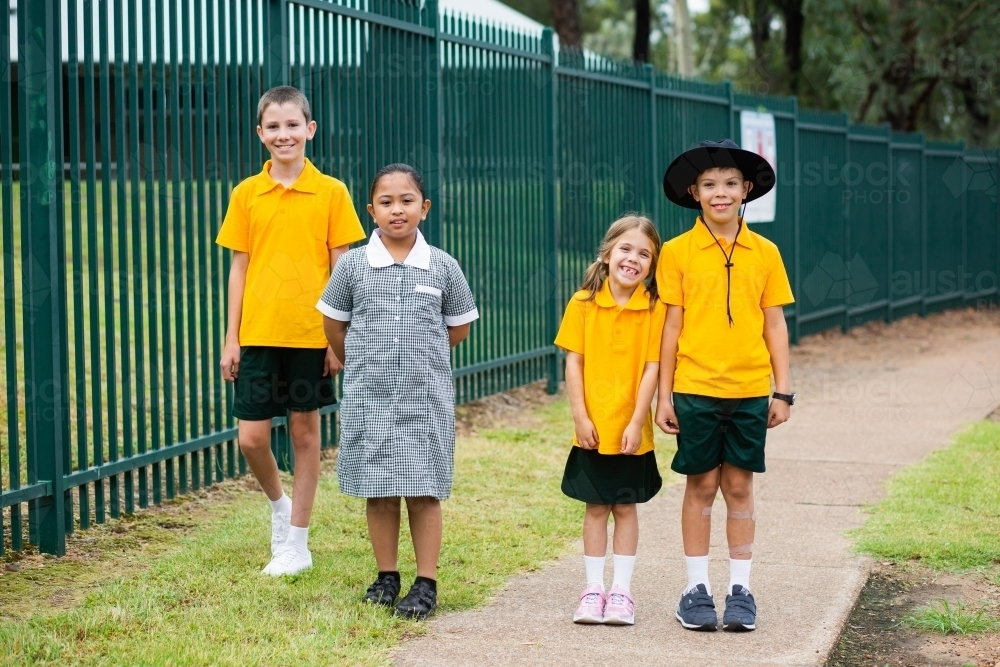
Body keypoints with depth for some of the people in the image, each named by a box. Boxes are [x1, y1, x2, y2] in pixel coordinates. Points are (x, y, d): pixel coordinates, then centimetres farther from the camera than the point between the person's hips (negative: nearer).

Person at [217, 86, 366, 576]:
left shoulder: (331, 193, -1)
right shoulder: (246, 194, 4)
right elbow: (239, 268, 6)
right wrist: (231, 338, 3)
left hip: (310, 333, -2)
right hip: (258, 333, 2)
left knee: (305, 431, 6)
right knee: (251, 438, -1)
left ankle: (297, 542, 15)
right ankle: (279, 504, 30)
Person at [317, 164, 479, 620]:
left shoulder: (443, 268, -1)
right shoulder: (353, 265, -1)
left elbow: (458, 328, 11)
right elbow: (333, 323, 12)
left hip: (426, 397, -1)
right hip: (368, 398, 1)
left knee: (424, 491, 0)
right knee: (378, 490, 7)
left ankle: (426, 583, 6)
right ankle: (386, 577, 18)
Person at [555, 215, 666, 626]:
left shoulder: (655, 308, -5)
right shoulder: (583, 303, -3)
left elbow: (652, 368, -7)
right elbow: (573, 363, -2)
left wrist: (636, 422, -13)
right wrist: (580, 417, -8)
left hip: (632, 430, -1)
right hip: (593, 429, 1)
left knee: (625, 507, 9)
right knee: (596, 508, 9)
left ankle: (622, 591, 15)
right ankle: (593, 589, 15)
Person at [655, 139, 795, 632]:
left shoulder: (764, 253, 4)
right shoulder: (677, 252, -1)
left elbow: (774, 323, 7)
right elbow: (672, 325, 0)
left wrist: (783, 390, 3)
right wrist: (664, 395, -1)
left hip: (749, 390, 1)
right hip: (695, 389, -1)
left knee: (739, 486, 6)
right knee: (701, 486, 4)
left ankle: (741, 589, 15)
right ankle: (697, 588, 13)